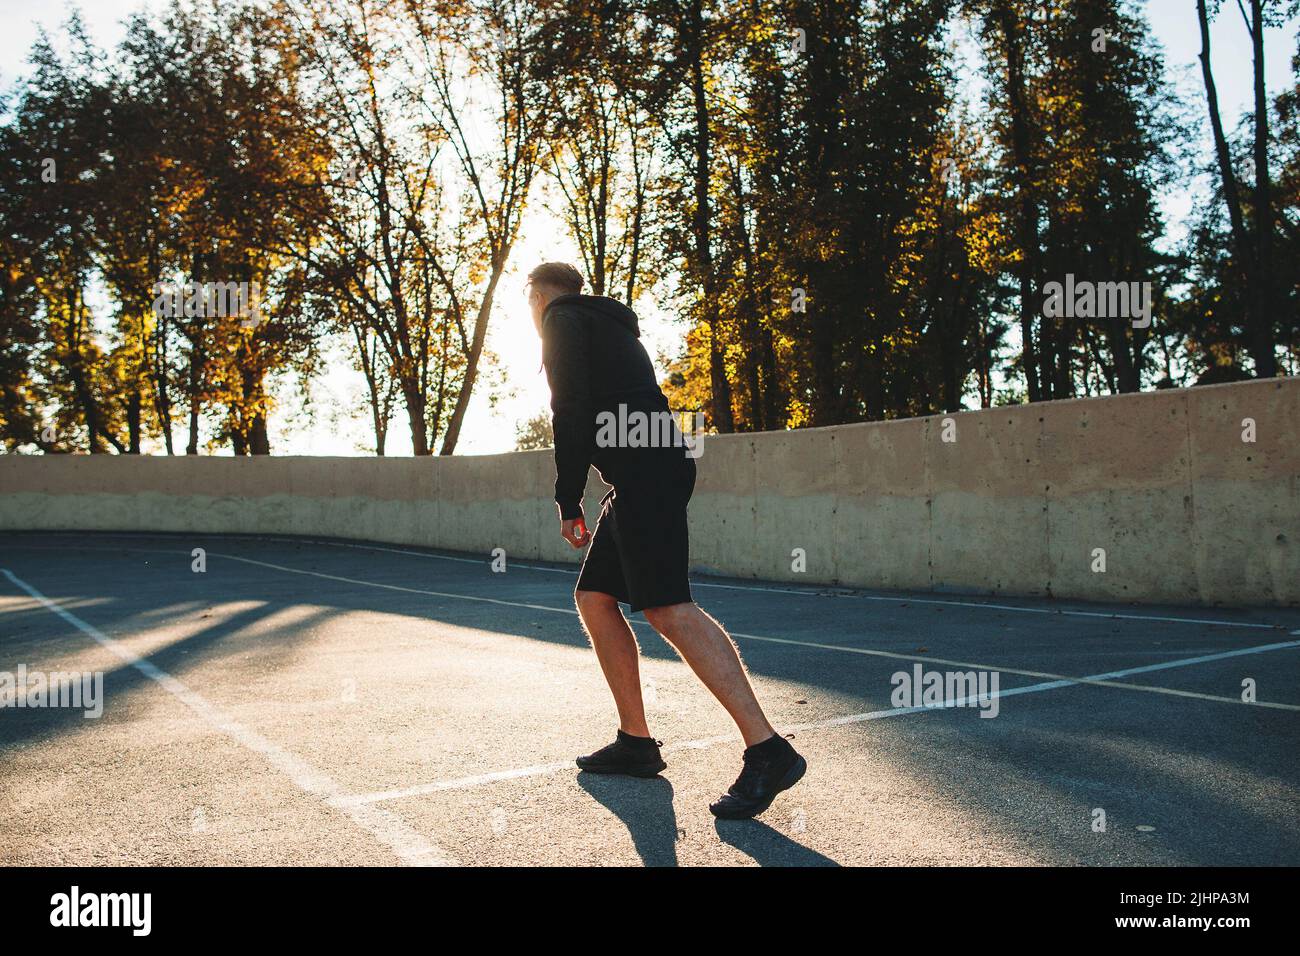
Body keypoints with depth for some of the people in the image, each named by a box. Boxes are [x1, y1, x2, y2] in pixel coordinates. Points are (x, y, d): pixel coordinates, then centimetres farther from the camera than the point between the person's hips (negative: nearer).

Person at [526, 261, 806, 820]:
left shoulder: (562, 317, 5)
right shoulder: (610, 325, 32)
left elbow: (572, 411, -8)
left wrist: (568, 500, -6)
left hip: (643, 470, -10)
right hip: (647, 475, 10)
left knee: (665, 607, -18)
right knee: (593, 597, 11)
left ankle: (767, 751, -23)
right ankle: (636, 743, 11)